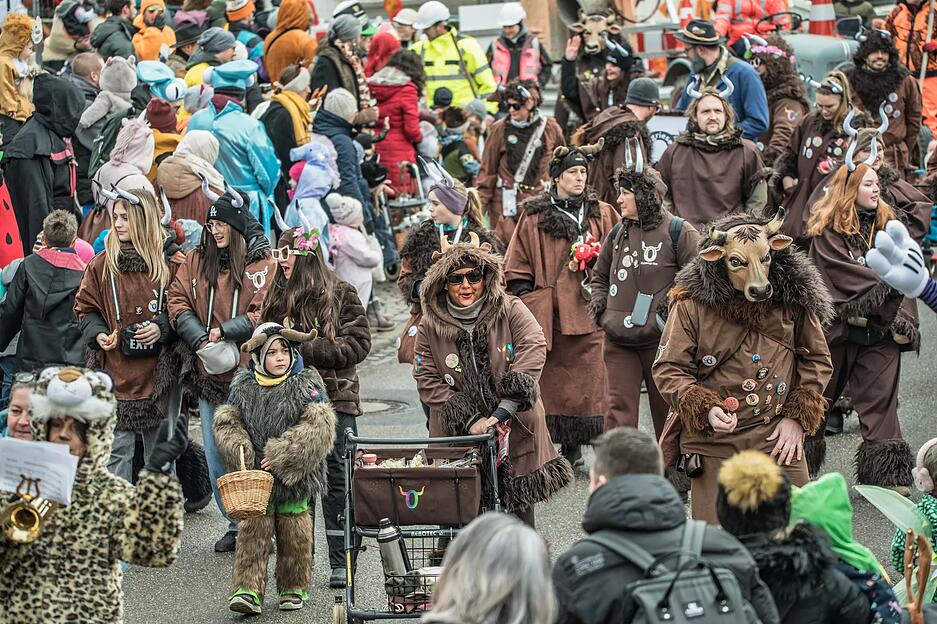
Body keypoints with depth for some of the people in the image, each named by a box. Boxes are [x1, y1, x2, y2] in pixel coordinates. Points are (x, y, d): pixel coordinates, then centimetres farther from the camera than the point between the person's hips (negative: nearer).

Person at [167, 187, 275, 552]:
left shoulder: (263, 264, -3)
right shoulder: (196, 261, 10)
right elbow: (178, 302, 4)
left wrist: (226, 331, -17)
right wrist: (200, 338, -10)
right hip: (208, 372, 5)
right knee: (216, 460, 10)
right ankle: (235, 526, 21)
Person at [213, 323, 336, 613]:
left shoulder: (307, 385, -7)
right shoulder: (243, 387, 3)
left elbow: (318, 428, -14)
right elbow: (226, 422, 7)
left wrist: (282, 458, -18)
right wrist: (238, 452, -12)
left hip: (295, 479, -1)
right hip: (254, 479, 1)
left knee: (294, 535, 9)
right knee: (252, 531, -5)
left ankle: (294, 589, 24)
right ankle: (248, 590, -4)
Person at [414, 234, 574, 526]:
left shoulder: (511, 310, -4)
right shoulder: (430, 326, 1)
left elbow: (533, 351, -16)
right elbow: (427, 381, -2)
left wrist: (504, 410, -24)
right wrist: (470, 420, -13)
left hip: (515, 430, 0)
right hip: (458, 436, 0)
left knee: (520, 514, 6)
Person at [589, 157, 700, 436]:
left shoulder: (677, 231, -6)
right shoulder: (617, 233, 12)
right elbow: (600, 276, 26)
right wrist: (599, 308, 9)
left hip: (661, 339, -4)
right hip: (618, 341, 4)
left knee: (666, 410, 8)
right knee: (619, 410, -2)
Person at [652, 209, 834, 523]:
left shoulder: (794, 297, 0)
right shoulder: (692, 304, -8)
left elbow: (817, 361, 11)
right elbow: (668, 368, -3)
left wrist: (797, 417, 1)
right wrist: (706, 410, -18)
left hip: (780, 441, 2)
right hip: (713, 444, -2)